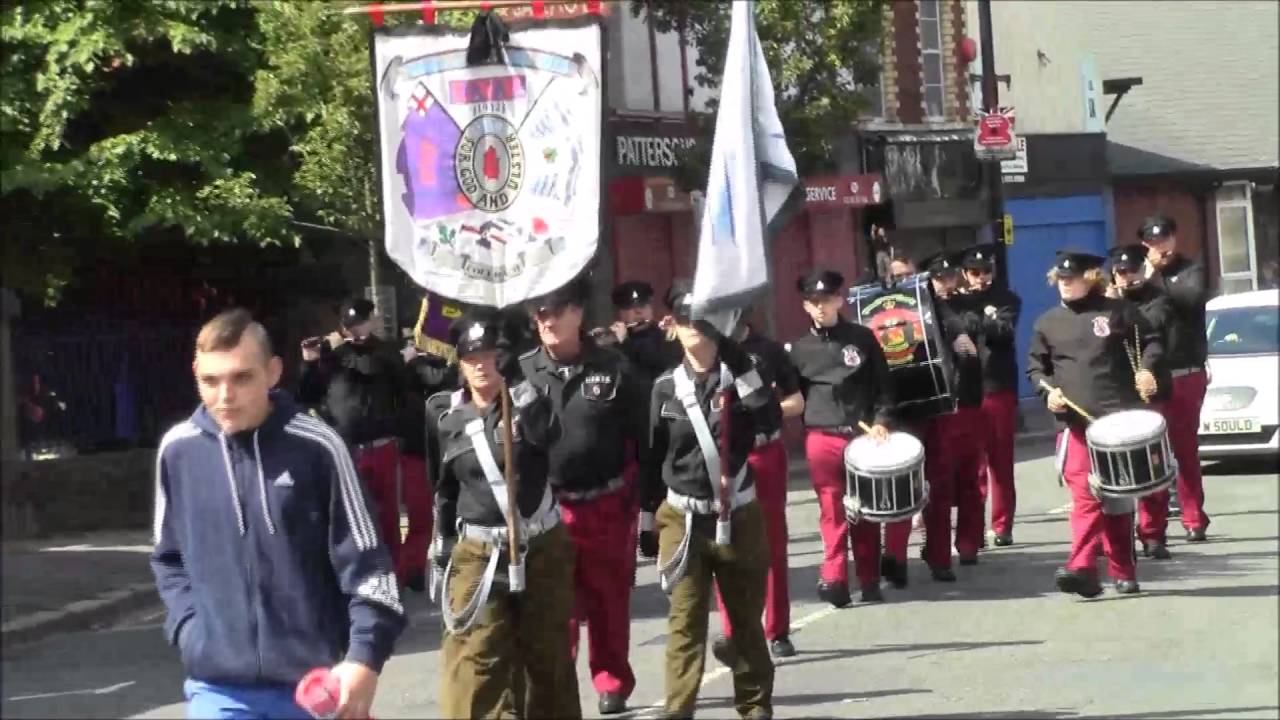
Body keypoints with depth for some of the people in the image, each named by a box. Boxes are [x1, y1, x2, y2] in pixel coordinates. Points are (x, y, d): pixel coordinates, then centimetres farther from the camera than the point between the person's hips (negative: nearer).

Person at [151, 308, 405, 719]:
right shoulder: (177, 451, 0)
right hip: (218, 687, 1)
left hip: (315, 683, -1)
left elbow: (365, 560, -5)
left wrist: (365, 656, -13)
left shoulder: (316, 447, -9)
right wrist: (188, 628, 0)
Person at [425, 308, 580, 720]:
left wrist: (515, 378, -32)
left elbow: (546, 434, -27)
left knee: (547, 655, 10)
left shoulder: (526, 403, -3)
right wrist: (442, 547, 15)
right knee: (474, 662, -10)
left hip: (542, 548, 0)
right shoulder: (444, 413, 2)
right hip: (477, 555, 0)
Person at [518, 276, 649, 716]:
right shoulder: (522, 372, -2)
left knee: (609, 601, 12)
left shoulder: (614, 369, -3)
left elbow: (644, 440, 1)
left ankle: (613, 686, 26)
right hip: (546, 510, 0)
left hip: (607, 507, 0)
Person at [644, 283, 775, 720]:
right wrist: (650, 517, 8)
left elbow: (766, 412, -24)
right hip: (682, 519, 0)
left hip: (738, 516, 0)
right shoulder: (665, 387, 1)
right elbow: (654, 456, 7)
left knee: (746, 617, 11)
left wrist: (733, 352, -24)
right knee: (685, 621, -2)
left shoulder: (738, 376, -3)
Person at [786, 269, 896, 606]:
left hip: (861, 434, 0)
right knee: (833, 512, -5)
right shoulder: (799, 349, 8)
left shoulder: (862, 338, 6)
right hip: (822, 439, 0)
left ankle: (869, 581, 13)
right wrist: (808, 423, -4)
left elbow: (883, 384, 7)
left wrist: (880, 420, -4)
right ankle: (835, 580, -4)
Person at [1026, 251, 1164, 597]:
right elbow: (1035, 364, 16)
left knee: (1118, 497, 6)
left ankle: (1123, 573, 16)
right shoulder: (1048, 322, 11)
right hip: (1076, 421, 1)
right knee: (1084, 495, -12)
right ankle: (1082, 569, -19)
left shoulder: (1117, 311, 3)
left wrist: (1146, 369, -9)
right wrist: (1047, 389, -3)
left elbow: (1151, 340, 9)